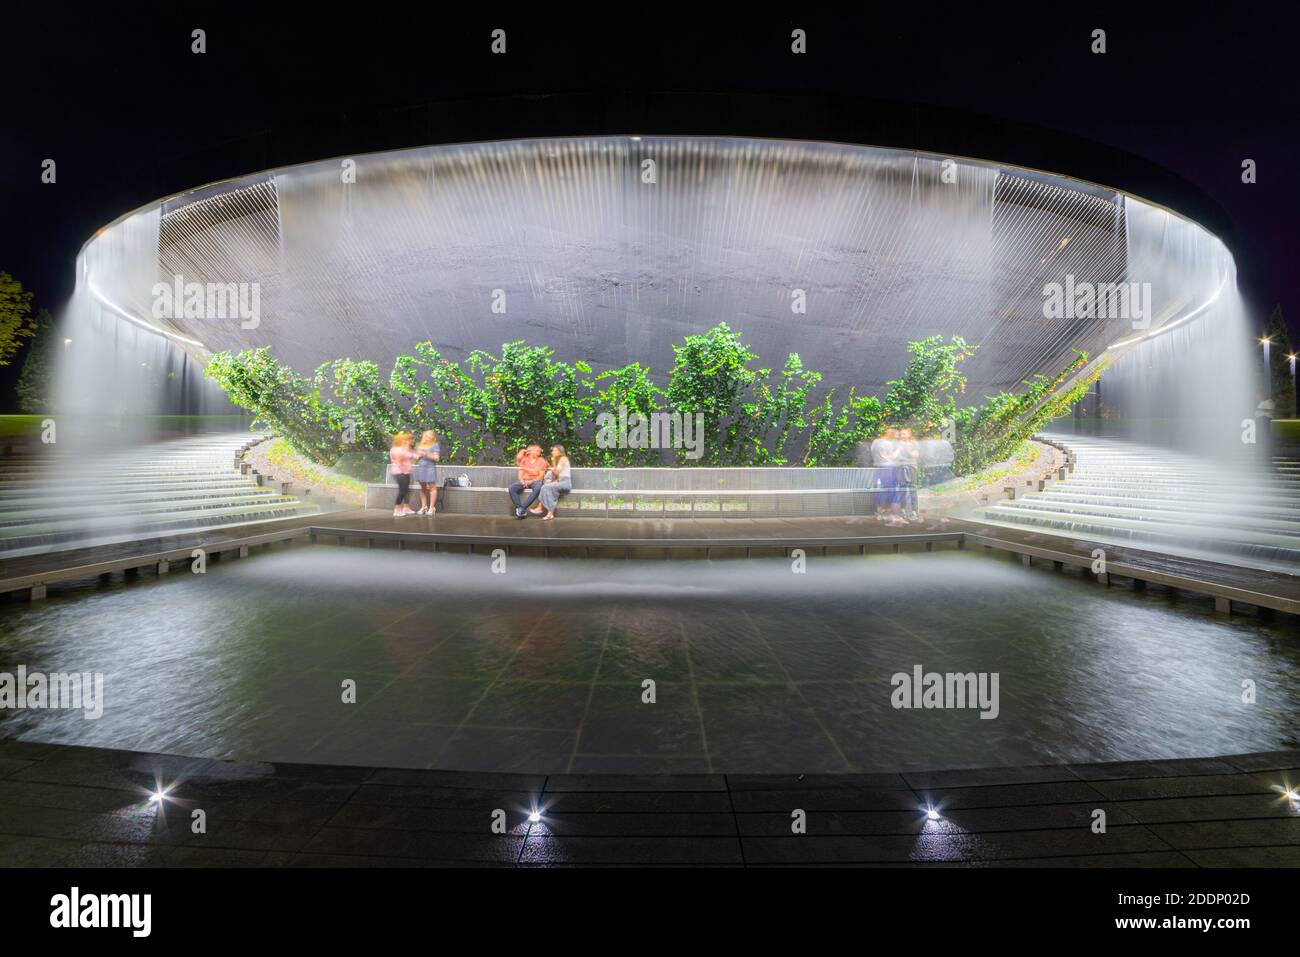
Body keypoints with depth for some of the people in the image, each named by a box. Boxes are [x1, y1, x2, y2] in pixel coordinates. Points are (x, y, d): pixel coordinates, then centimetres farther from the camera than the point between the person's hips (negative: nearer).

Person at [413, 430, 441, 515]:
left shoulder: (435, 445, 1)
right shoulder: (419, 446, 18)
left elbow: (436, 458, -7)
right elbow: (416, 457, 19)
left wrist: (426, 454, -12)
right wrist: (419, 454, -1)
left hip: (430, 468, -5)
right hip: (420, 468, 5)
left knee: (432, 487, -6)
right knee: (423, 488, 7)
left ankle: (432, 507, -4)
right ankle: (423, 506, 13)